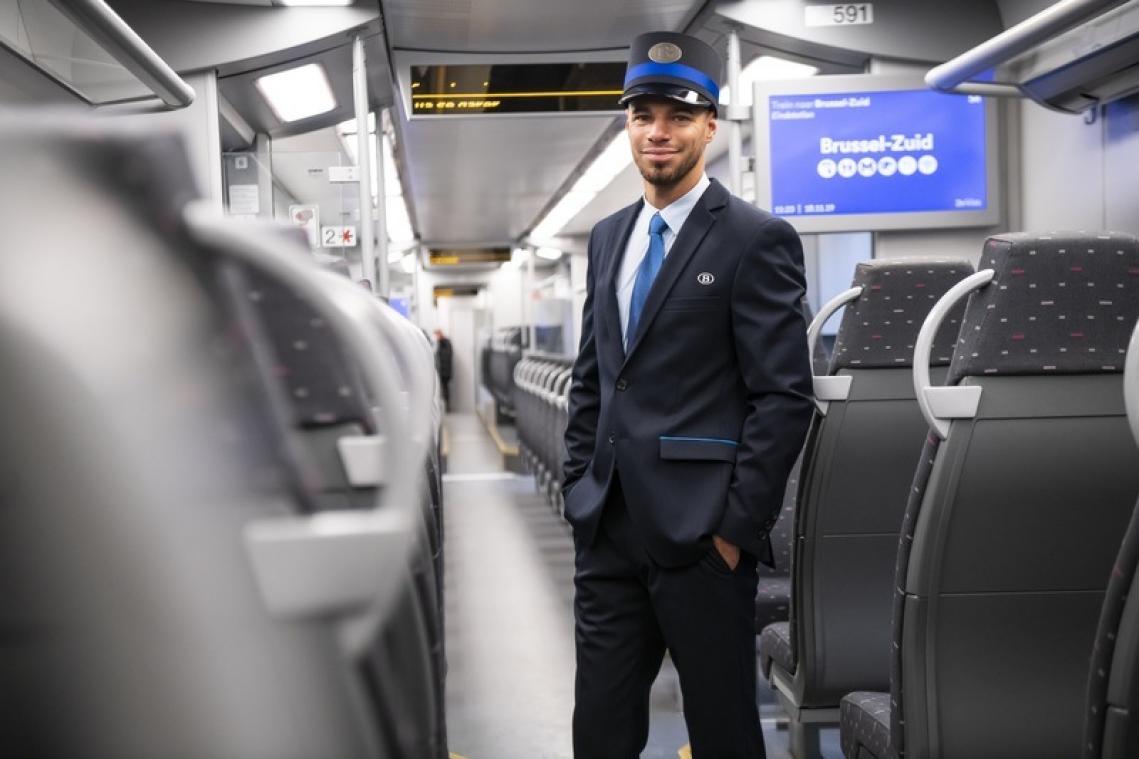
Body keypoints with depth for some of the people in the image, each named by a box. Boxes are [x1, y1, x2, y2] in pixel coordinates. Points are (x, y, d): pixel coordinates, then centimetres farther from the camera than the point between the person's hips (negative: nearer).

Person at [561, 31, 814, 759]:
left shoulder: (757, 239, -7)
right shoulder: (609, 236, 14)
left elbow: (785, 396, -11)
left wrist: (738, 524, -14)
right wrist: (580, 490, 11)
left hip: (699, 530, -6)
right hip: (609, 532, 6)